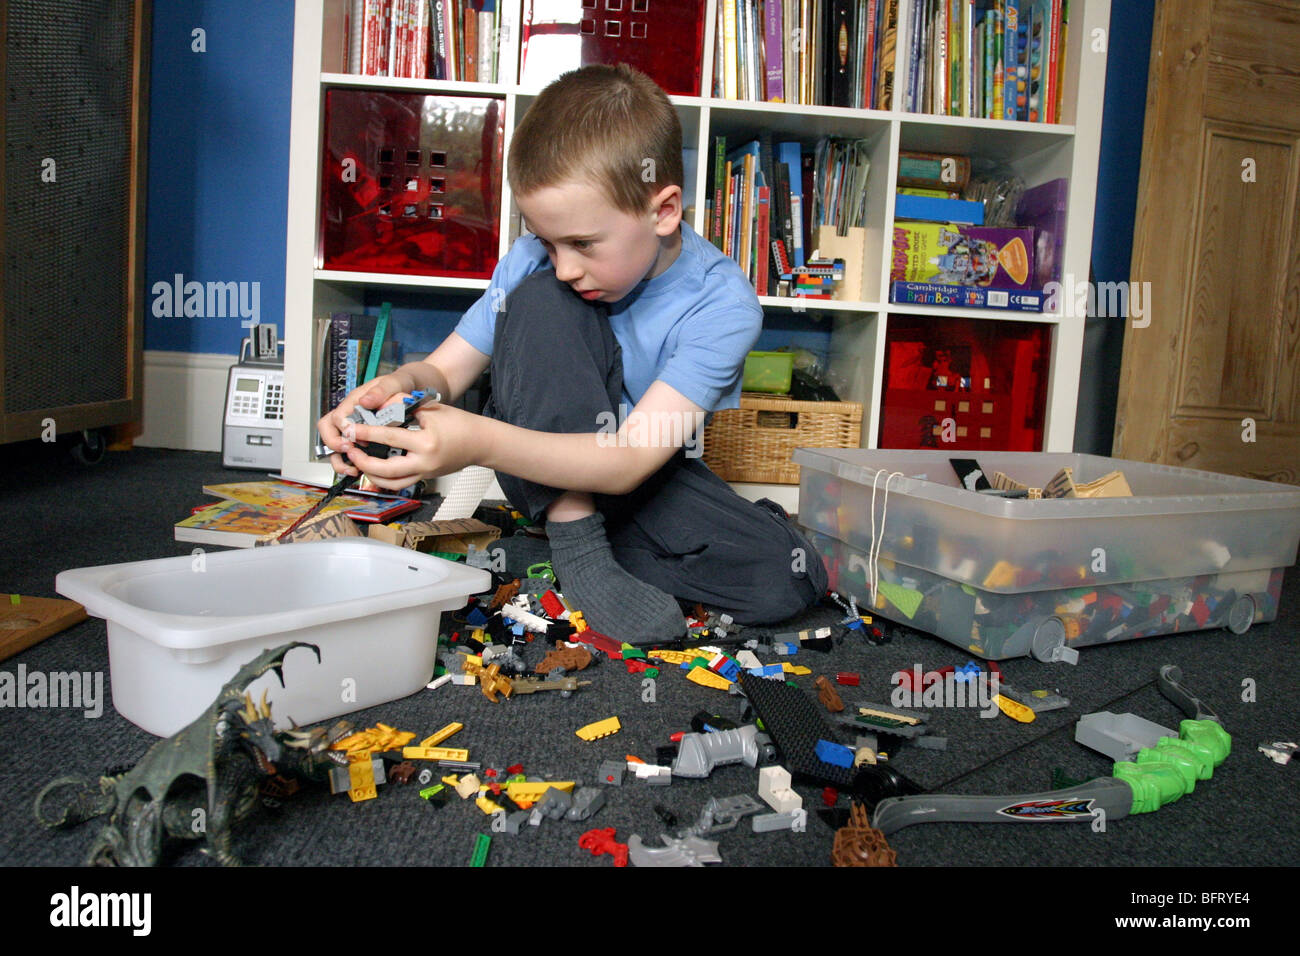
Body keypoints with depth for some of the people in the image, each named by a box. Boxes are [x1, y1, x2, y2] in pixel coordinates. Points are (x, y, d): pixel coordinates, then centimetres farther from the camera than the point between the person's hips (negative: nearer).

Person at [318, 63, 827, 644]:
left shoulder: (723, 306, -24)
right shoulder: (537, 263, -14)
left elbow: (629, 461, -33)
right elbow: (444, 370, -7)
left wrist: (482, 442, -48)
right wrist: (400, 385, -33)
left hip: (648, 476, -1)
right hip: (544, 477, 1)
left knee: (788, 578, -25)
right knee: (540, 301, -27)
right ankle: (578, 547, -21)